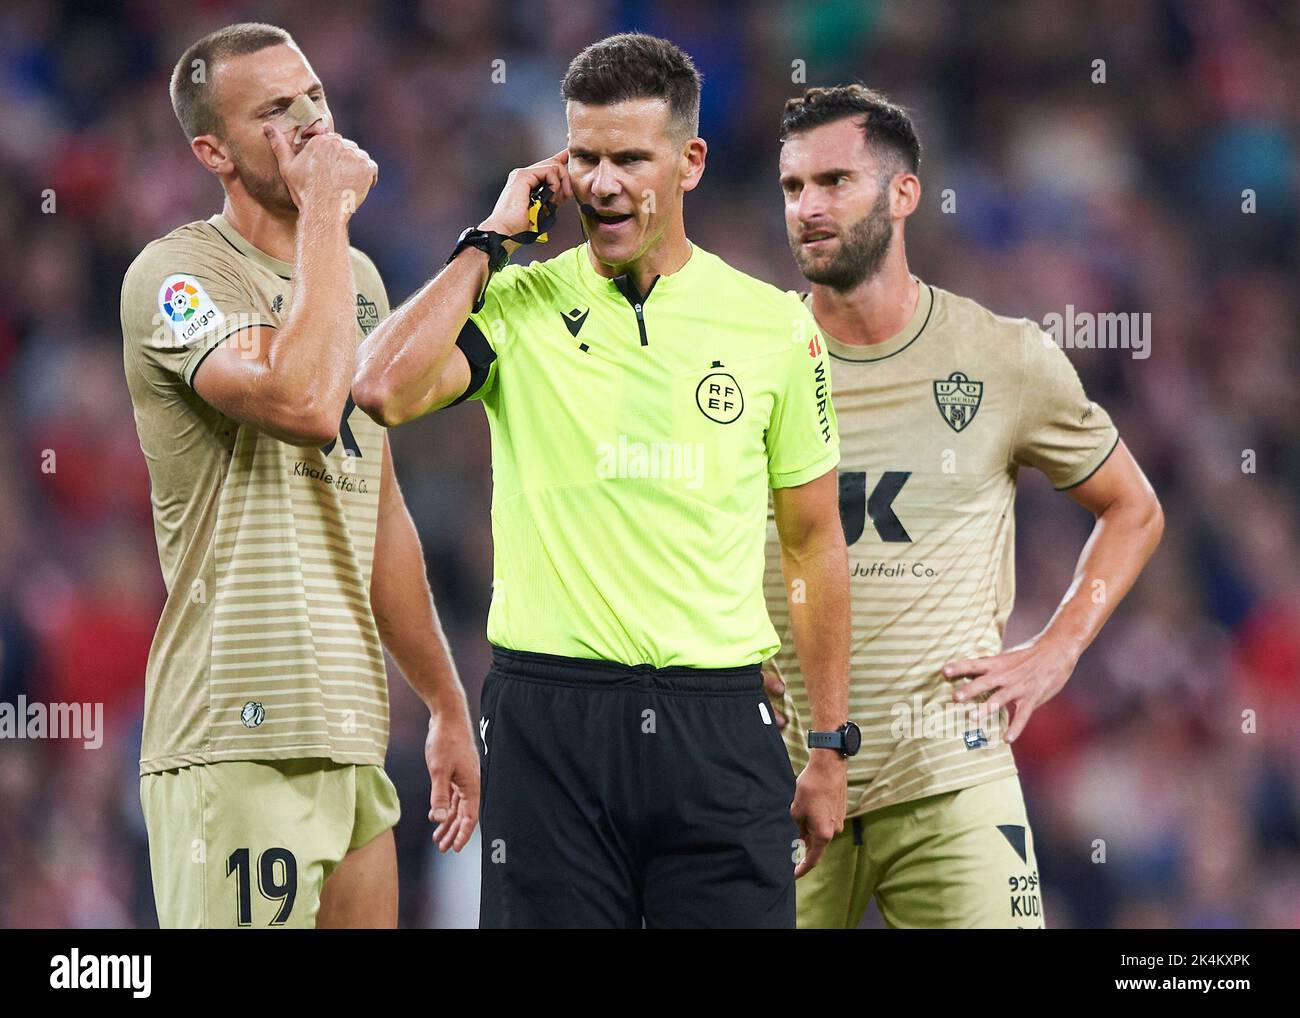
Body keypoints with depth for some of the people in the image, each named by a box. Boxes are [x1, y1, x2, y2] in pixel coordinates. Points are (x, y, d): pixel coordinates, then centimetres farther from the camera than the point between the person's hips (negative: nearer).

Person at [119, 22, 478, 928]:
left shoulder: (358, 279, 18)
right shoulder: (178, 275, -8)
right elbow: (304, 402, -27)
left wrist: (447, 705, 26)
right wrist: (327, 212, -16)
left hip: (350, 737, 8)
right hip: (241, 742, -8)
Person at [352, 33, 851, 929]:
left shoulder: (775, 325, 7)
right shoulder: (517, 307, 3)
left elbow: (814, 541, 13)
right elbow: (382, 390, -16)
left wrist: (830, 752, 10)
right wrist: (490, 242, -7)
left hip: (719, 720, 1)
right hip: (548, 717, -1)